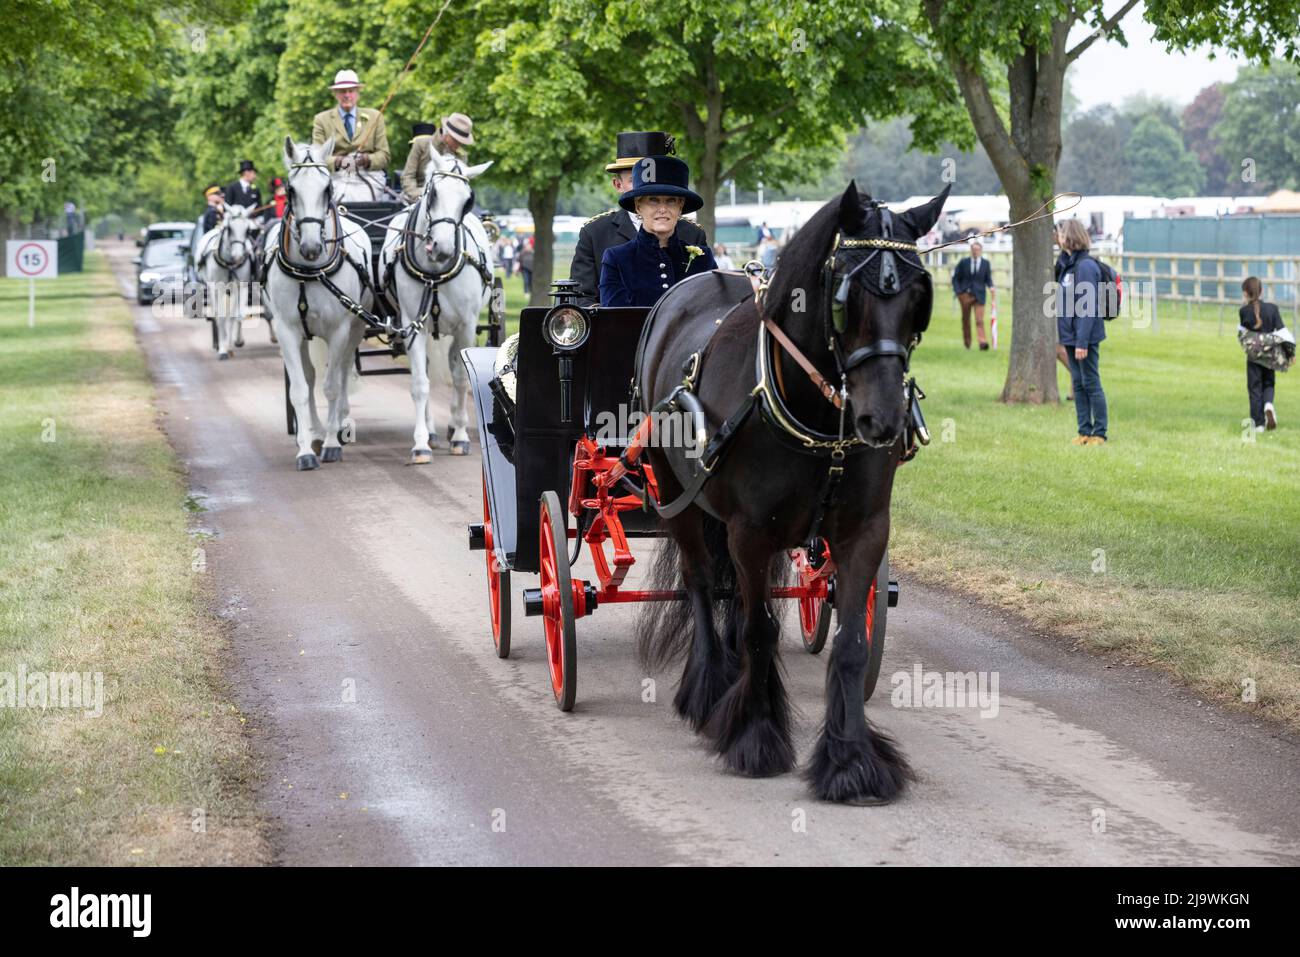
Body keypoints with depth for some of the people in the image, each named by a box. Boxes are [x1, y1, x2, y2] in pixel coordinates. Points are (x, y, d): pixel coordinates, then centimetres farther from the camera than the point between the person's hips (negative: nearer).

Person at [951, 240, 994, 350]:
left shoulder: (986, 263, 2)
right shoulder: (964, 262, 1)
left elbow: (988, 279, 9)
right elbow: (955, 278, 6)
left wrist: (991, 287, -12)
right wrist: (958, 291, -6)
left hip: (979, 295, -1)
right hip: (965, 294, 1)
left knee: (980, 320, -12)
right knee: (965, 319, 10)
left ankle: (983, 343, -22)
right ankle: (967, 343, 23)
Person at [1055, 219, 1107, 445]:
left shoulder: (1085, 266, -16)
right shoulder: (1067, 264, 12)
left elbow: (1087, 308, -20)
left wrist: (1082, 342, -22)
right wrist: (1066, 338, 15)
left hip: (1085, 337, -9)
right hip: (1071, 335, 9)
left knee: (1091, 383, -2)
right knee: (1078, 384, 12)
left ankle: (1099, 433, 4)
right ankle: (1084, 431, 17)